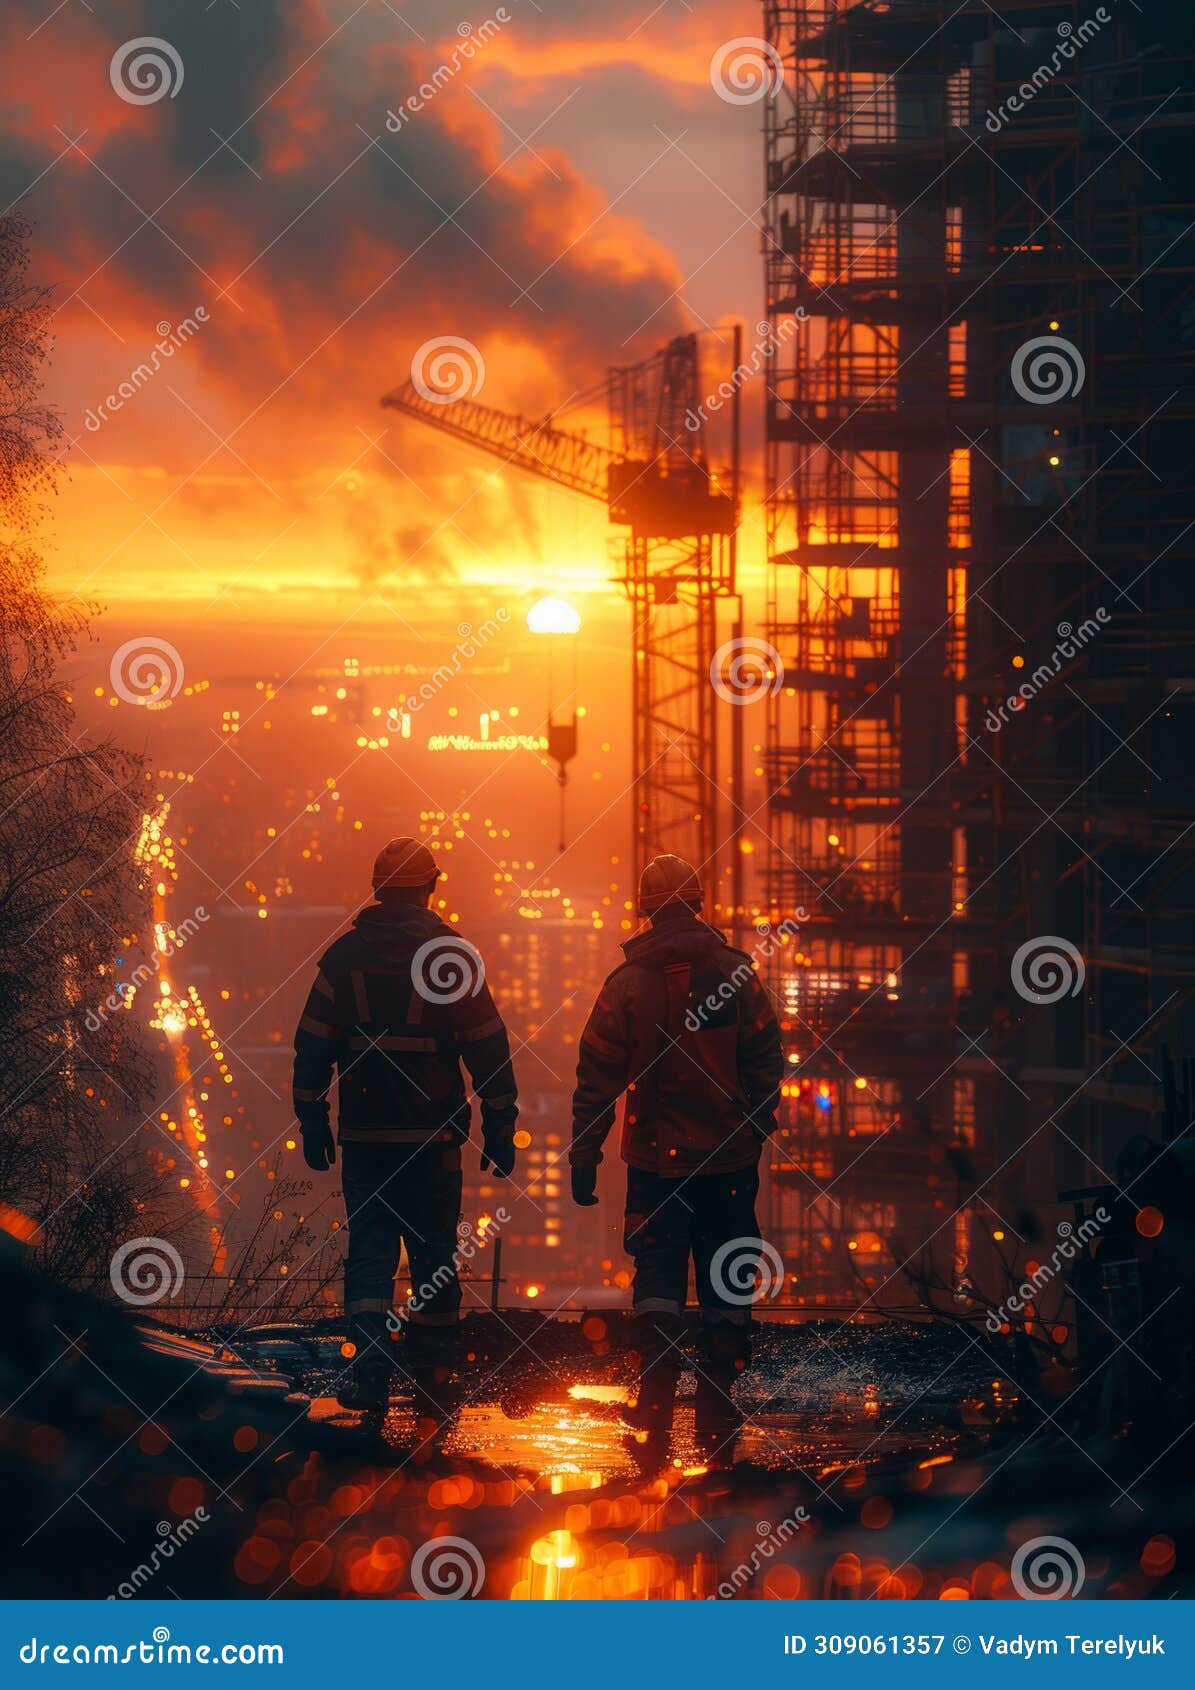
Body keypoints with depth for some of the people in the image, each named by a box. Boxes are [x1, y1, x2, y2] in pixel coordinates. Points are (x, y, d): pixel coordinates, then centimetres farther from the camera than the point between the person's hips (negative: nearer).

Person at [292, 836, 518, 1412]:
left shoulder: (344, 955, 1)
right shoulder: (454, 955, -3)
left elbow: (312, 1048, 3)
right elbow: (489, 1051, -2)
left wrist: (312, 1123, 11)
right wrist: (500, 1129, 3)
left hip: (364, 1136, 1)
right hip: (433, 1138, -1)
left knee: (369, 1250, 2)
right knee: (434, 1250, 12)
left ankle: (369, 1368, -13)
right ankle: (431, 1365, 21)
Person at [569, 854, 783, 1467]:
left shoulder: (626, 984, -5)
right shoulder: (736, 976, -2)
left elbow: (597, 1078, -3)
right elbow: (765, 1064, 1)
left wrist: (583, 1157, 2)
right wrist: (756, 1134, 12)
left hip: (655, 1162, -1)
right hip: (729, 1158, 1)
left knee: (657, 1281, 5)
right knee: (725, 1290, 9)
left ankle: (654, 1415, -8)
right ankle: (716, 1425, 12)